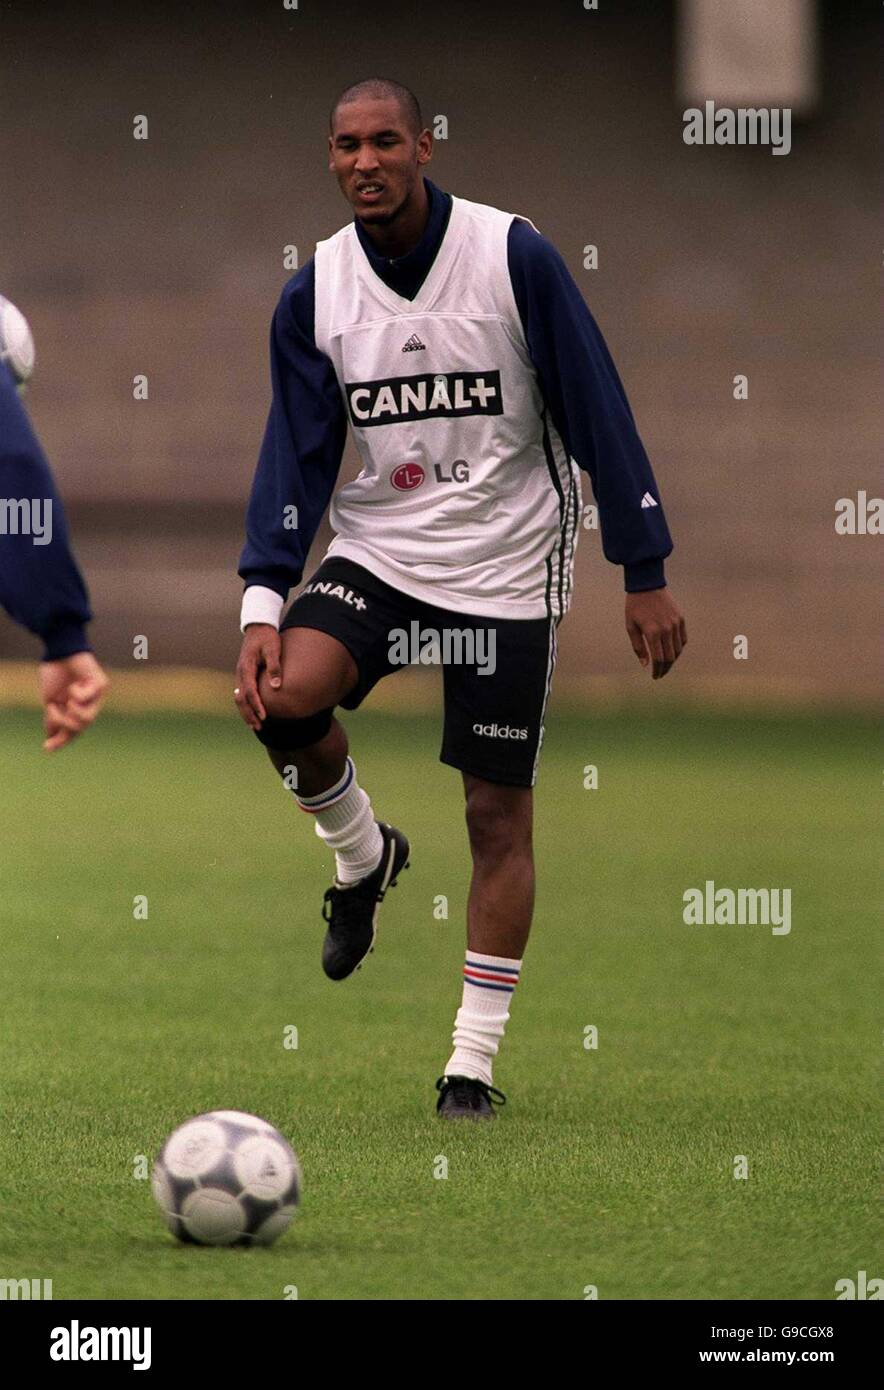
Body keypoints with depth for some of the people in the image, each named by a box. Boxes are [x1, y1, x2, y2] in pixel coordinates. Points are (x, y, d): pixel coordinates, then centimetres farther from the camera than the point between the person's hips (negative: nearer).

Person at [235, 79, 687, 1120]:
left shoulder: (514, 255, -11)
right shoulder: (314, 293, -1)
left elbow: (597, 413, -7)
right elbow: (297, 453, 1)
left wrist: (645, 575, -8)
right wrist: (263, 602, -12)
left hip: (508, 569, -2)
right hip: (376, 553, 2)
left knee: (498, 815, -1)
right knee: (280, 698, -26)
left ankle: (473, 1062, 9)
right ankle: (362, 857, 5)